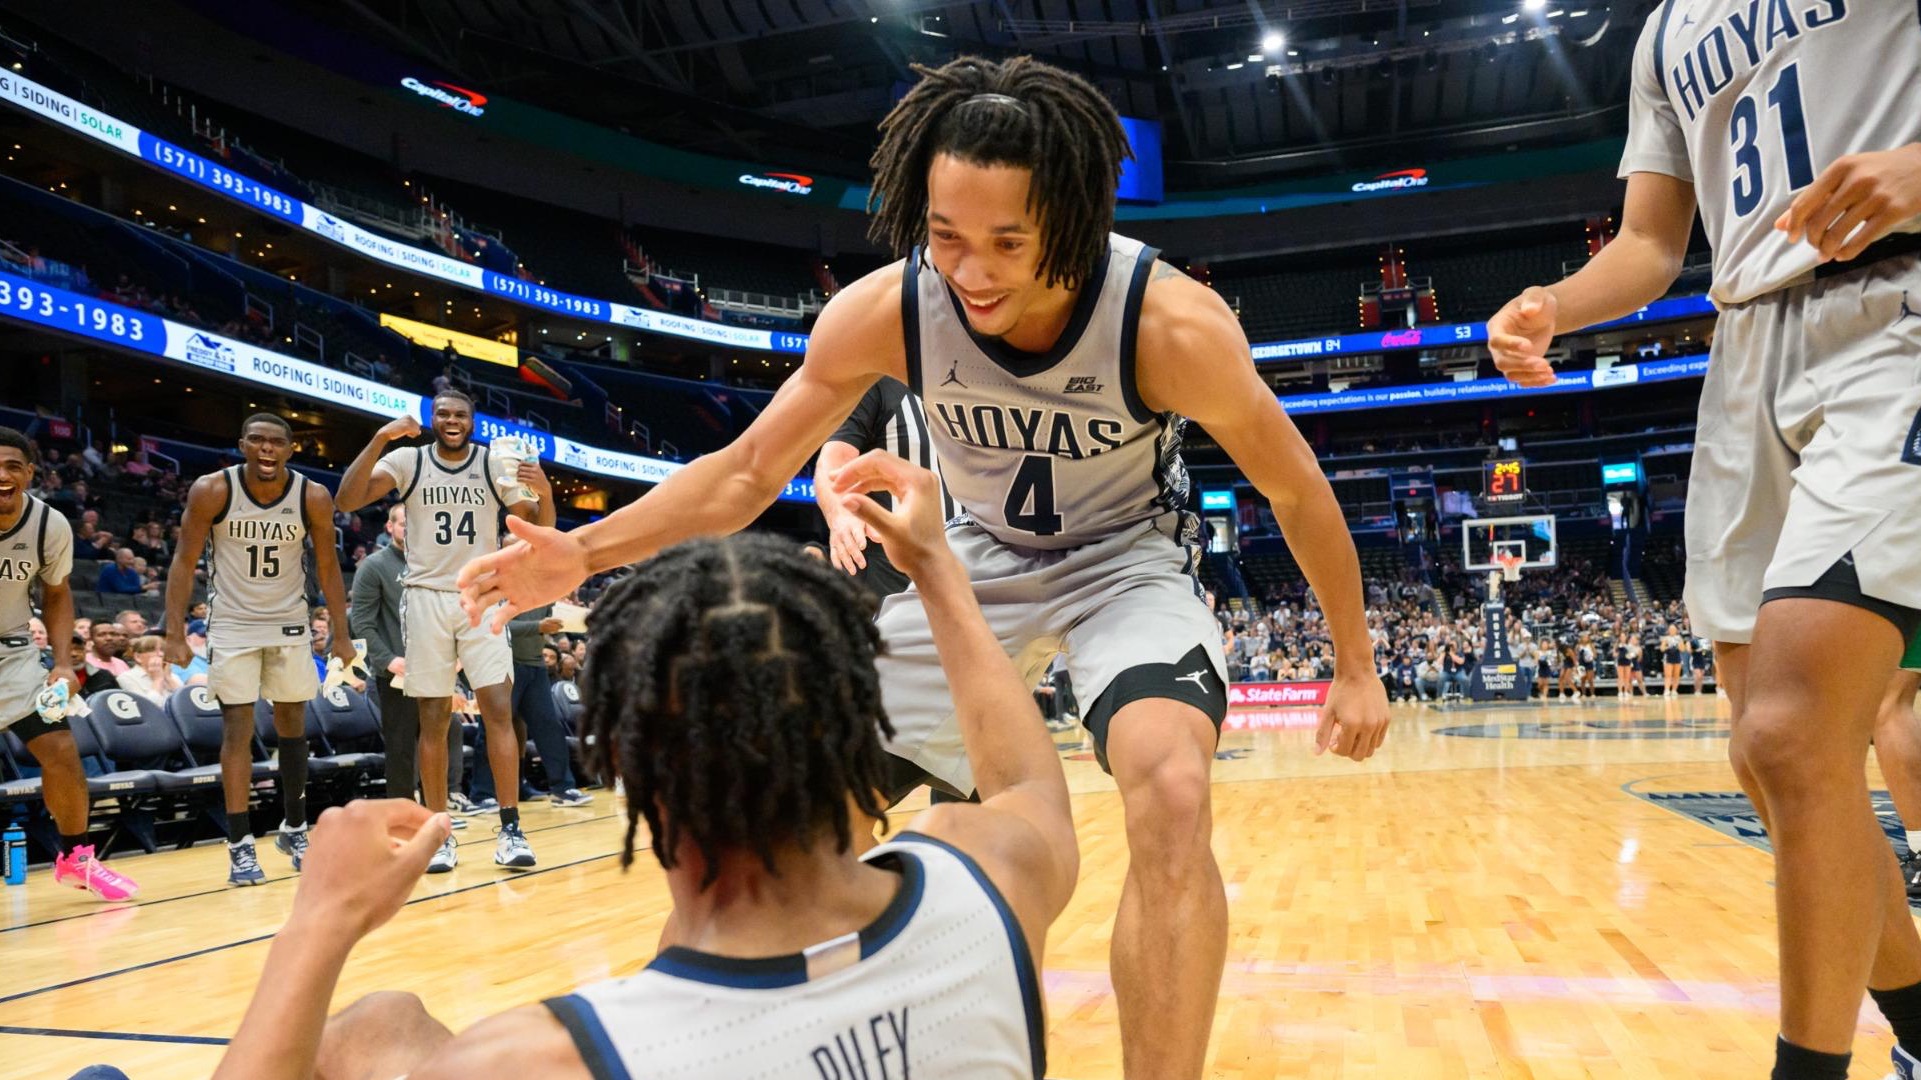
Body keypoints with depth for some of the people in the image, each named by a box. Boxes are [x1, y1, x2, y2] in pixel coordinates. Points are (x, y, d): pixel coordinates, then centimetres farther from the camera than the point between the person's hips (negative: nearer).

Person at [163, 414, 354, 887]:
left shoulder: (313, 497, -12)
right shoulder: (212, 491, -15)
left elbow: (327, 567, -2)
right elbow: (185, 561, -9)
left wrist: (342, 634, -4)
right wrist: (176, 634, -15)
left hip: (289, 623, 2)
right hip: (232, 624, -2)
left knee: (293, 727, 9)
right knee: (237, 729, -5)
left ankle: (294, 829, 24)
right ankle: (240, 846, 0)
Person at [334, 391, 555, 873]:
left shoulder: (496, 463, 2)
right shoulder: (407, 461, 1)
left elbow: (539, 530, 1)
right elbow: (347, 501, -12)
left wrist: (545, 493, -21)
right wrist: (380, 440, -22)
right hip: (426, 597, 0)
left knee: (499, 709, -9)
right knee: (434, 719, 3)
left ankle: (510, 830, -6)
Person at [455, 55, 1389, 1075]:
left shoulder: (1174, 323, -31)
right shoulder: (882, 311, -24)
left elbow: (1299, 493, -14)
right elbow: (747, 470, -11)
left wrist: (1355, 666, -5)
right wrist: (583, 553, -23)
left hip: (1127, 558, -3)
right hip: (982, 559, 3)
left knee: (1172, 796, -32)